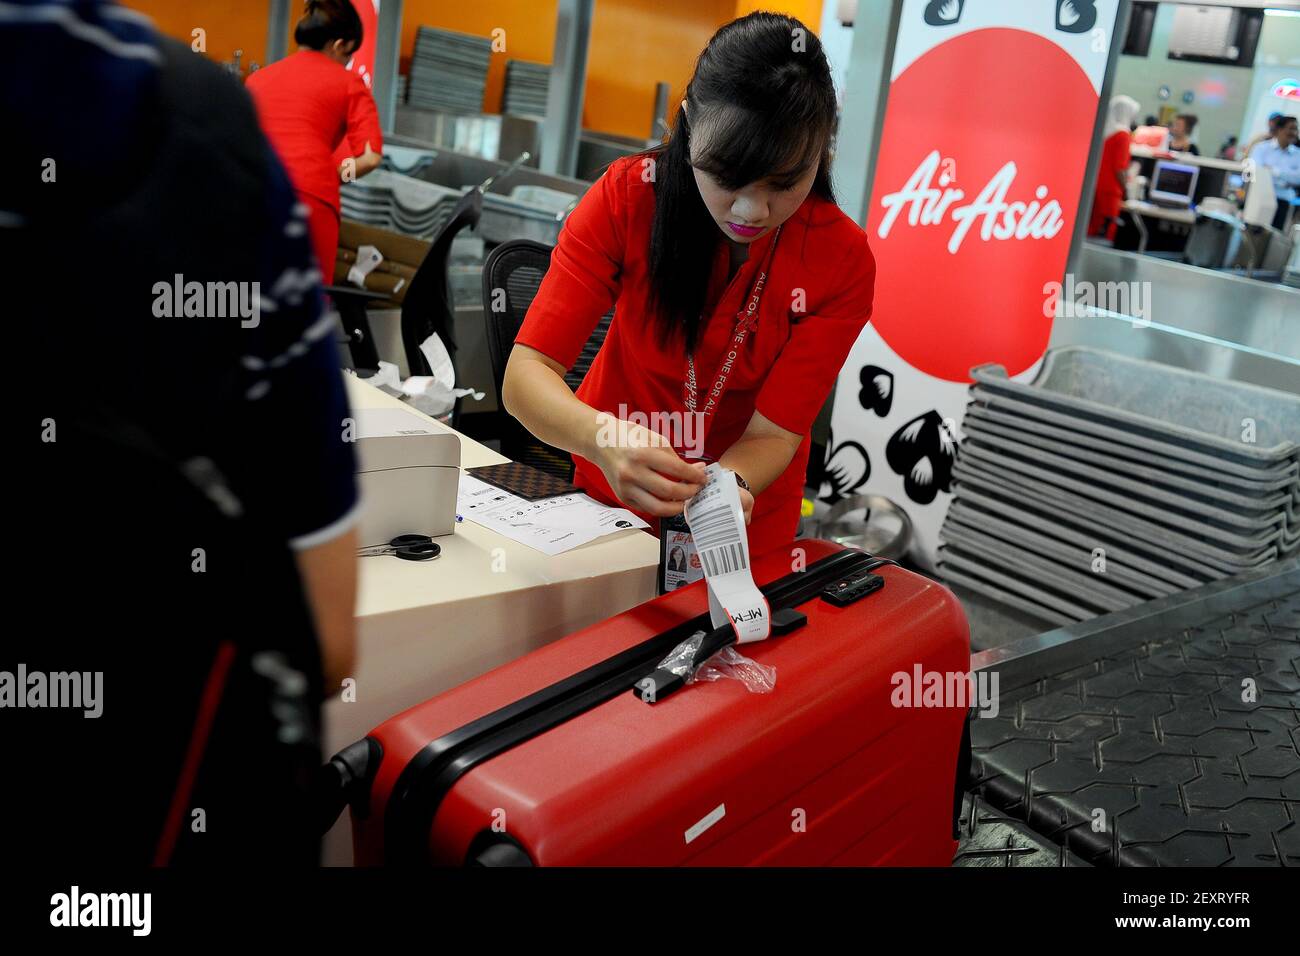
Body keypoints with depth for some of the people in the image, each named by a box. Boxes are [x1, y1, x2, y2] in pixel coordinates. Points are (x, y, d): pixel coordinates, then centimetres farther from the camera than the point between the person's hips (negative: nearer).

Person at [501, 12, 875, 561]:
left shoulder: (844, 263, -20)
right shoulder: (628, 197, -21)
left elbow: (772, 433, -18)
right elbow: (525, 373, -26)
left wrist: (725, 487, -40)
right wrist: (606, 437, -46)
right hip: (608, 493, -1)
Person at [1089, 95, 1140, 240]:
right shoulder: (1122, 134, -11)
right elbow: (1120, 168, -14)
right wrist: (1125, 188, -3)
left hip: (1092, 186, 7)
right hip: (1109, 191, -7)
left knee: (1088, 230, 8)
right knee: (1103, 234, -4)